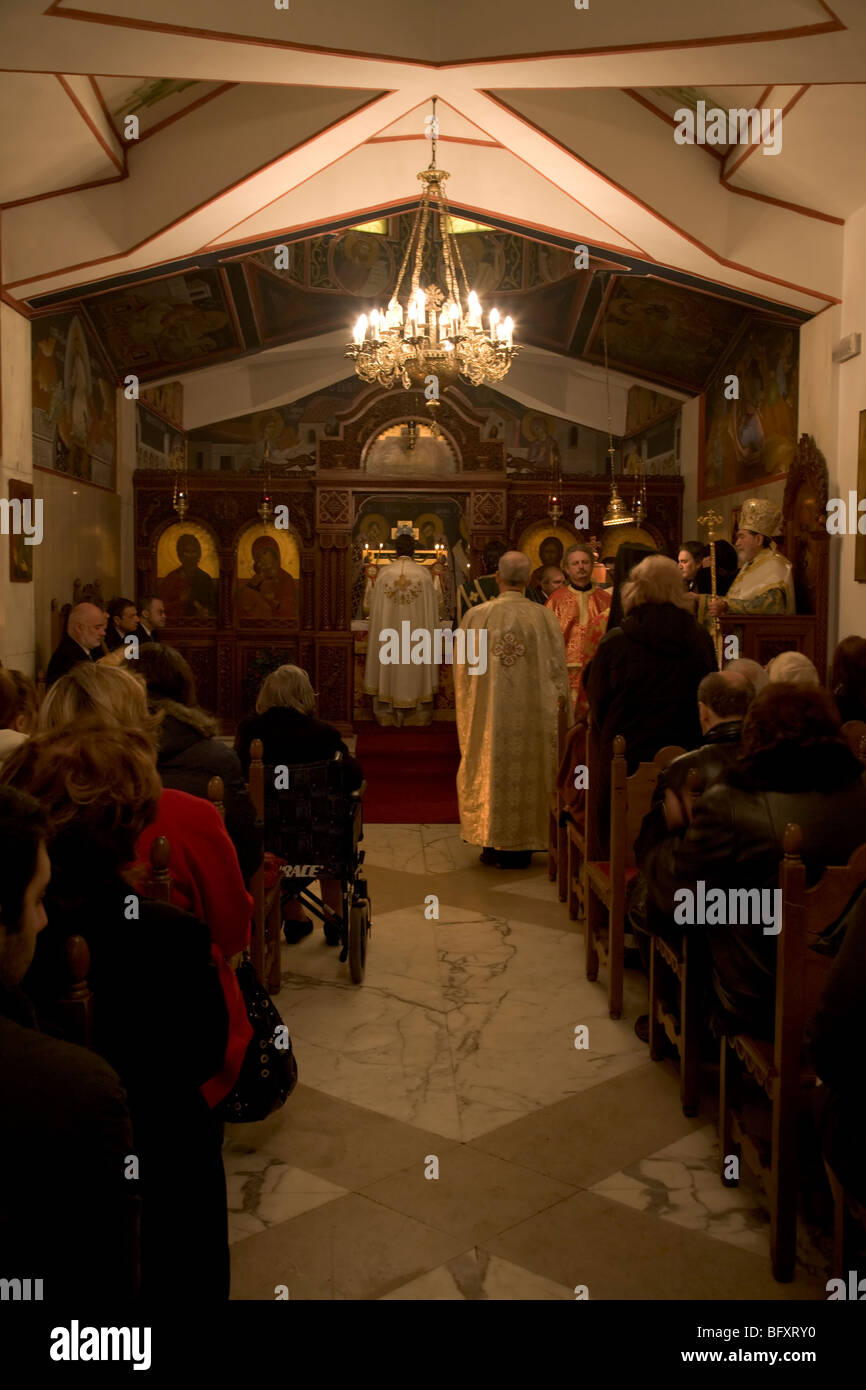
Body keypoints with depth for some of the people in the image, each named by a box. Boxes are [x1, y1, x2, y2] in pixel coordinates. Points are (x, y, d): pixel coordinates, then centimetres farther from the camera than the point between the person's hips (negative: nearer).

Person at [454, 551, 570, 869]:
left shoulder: (475, 617, -6)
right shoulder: (544, 618, -8)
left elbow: (461, 670, 3)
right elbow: (557, 672, -3)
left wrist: (470, 707, 18)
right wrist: (554, 707, 11)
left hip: (487, 715, 1)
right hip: (531, 718, -1)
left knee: (490, 771, 12)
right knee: (525, 774, 9)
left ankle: (491, 843, 19)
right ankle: (519, 847, 16)